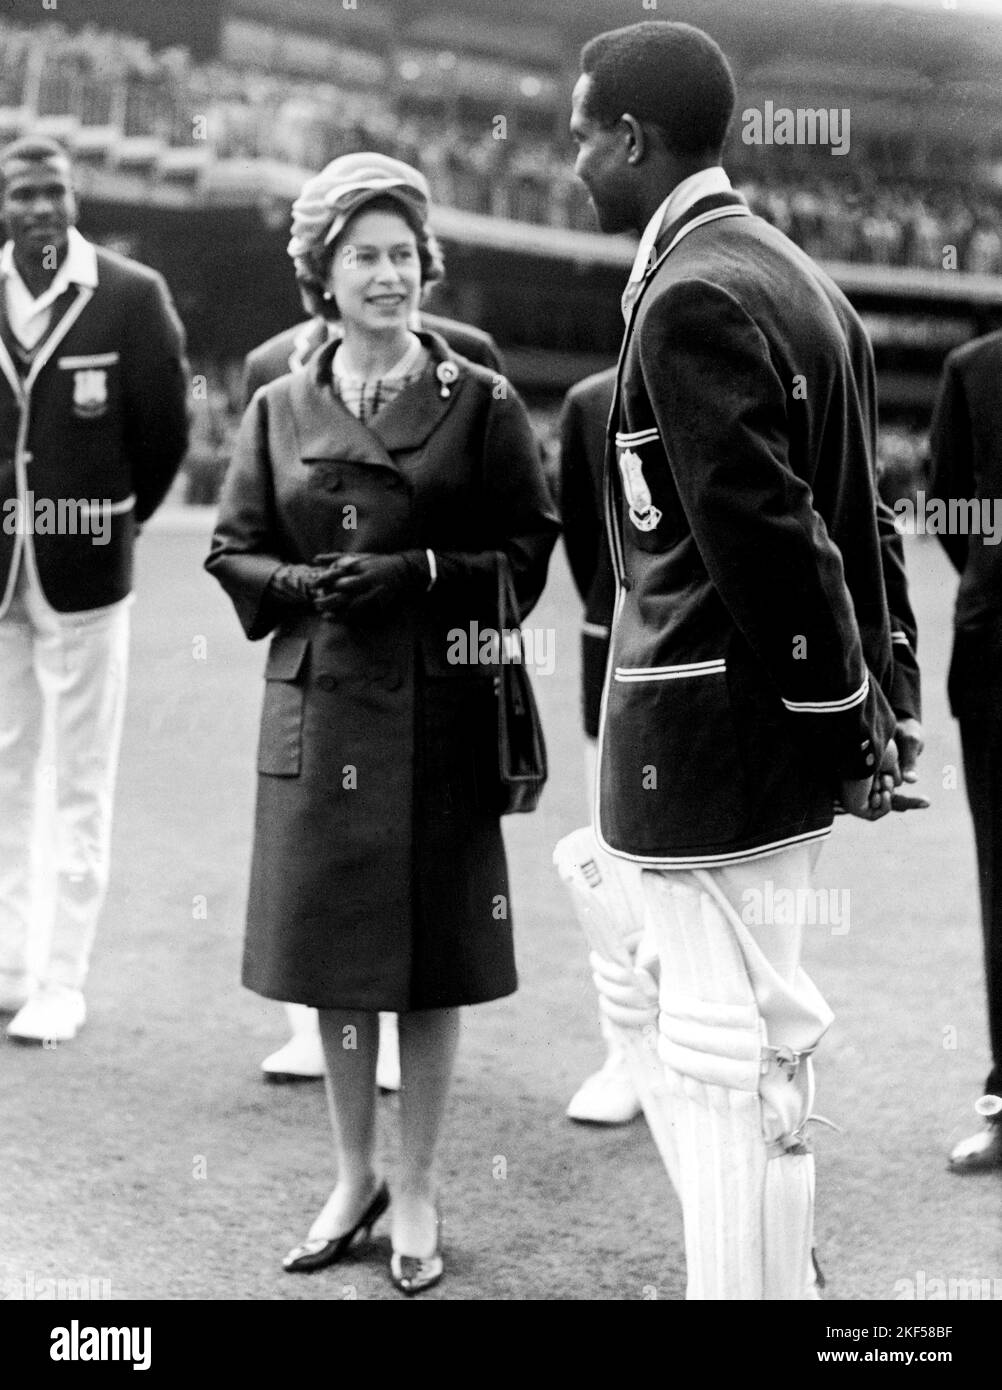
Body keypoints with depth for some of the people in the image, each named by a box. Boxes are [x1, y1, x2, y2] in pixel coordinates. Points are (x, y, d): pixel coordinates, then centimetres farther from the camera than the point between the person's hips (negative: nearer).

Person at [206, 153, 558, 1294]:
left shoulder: (480, 403, 1)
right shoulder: (280, 407, 8)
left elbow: (528, 550, -1)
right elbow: (234, 551, 10)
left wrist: (419, 574, -14)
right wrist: (306, 584, -9)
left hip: (439, 712, -2)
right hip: (318, 706, 3)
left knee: (431, 956, 3)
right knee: (332, 951, 9)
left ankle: (416, 1190, 16)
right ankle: (352, 1176, 25)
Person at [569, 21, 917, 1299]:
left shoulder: (694, 297, -18)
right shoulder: (794, 276, 12)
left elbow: (770, 532, -20)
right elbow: (846, 516, 13)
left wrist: (844, 716, -11)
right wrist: (867, 702, 14)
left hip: (707, 734, -10)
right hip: (770, 723, 10)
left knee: (733, 1051, -1)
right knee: (645, 998, 21)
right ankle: (774, 1265, 31)